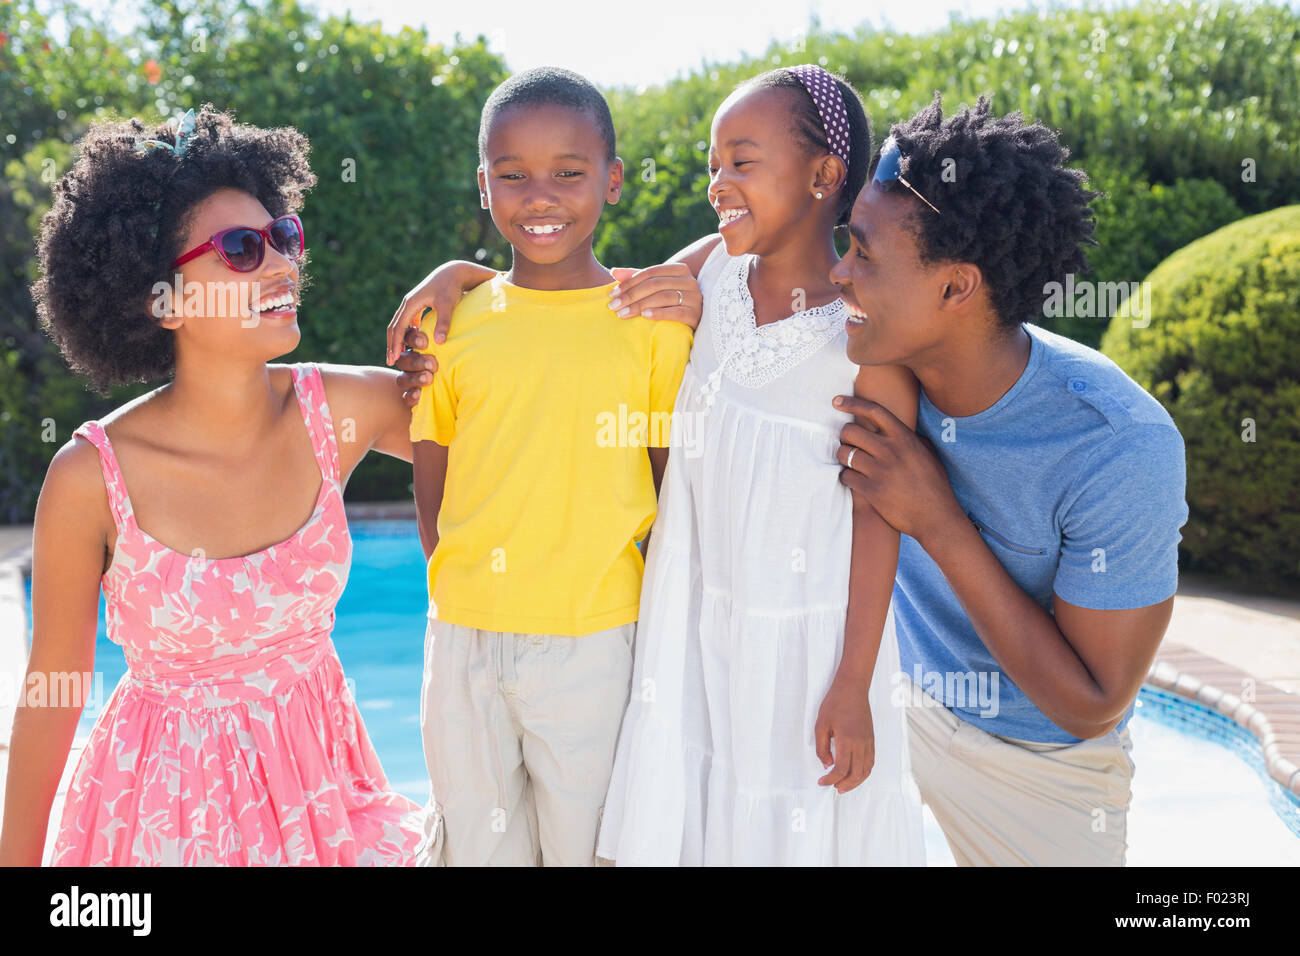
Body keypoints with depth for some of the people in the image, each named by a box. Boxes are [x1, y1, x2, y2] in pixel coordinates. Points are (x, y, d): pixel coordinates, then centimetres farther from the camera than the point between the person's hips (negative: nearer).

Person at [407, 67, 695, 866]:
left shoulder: (652, 322, -2)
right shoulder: (452, 323, 4)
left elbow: (675, 484, 2)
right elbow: (432, 489, 10)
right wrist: (471, 593, 3)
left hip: (595, 644, -2)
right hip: (463, 645, 3)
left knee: (587, 844, 8)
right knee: (474, 844, 15)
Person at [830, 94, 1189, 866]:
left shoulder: (1122, 449, -34)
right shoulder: (883, 359, -19)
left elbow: (1090, 707, -28)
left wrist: (939, 523, -35)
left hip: (1037, 769, -4)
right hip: (889, 699, 4)